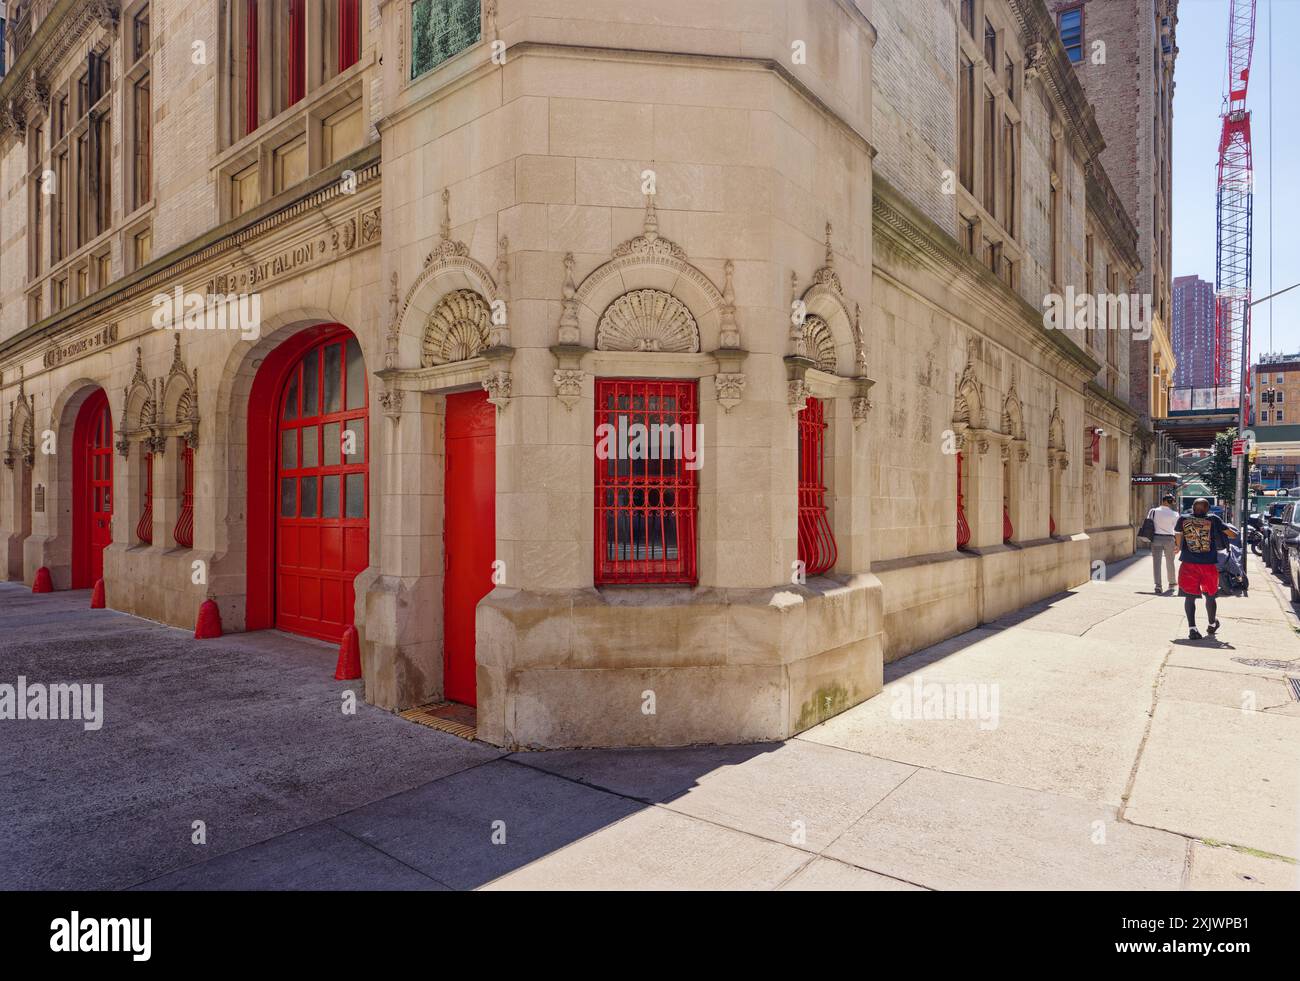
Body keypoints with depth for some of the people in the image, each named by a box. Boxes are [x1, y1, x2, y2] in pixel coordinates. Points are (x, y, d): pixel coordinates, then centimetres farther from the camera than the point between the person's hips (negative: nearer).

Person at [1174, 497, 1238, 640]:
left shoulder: (1183, 519, 1)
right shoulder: (1213, 520, 0)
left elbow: (1178, 539, 7)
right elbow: (1233, 535, 5)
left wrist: (1178, 548, 28)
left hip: (1188, 563, -1)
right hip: (1209, 564, 1)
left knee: (1190, 596, 3)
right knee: (1210, 596, 18)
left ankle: (1192, 628, -7)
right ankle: (1212, 625, 37)